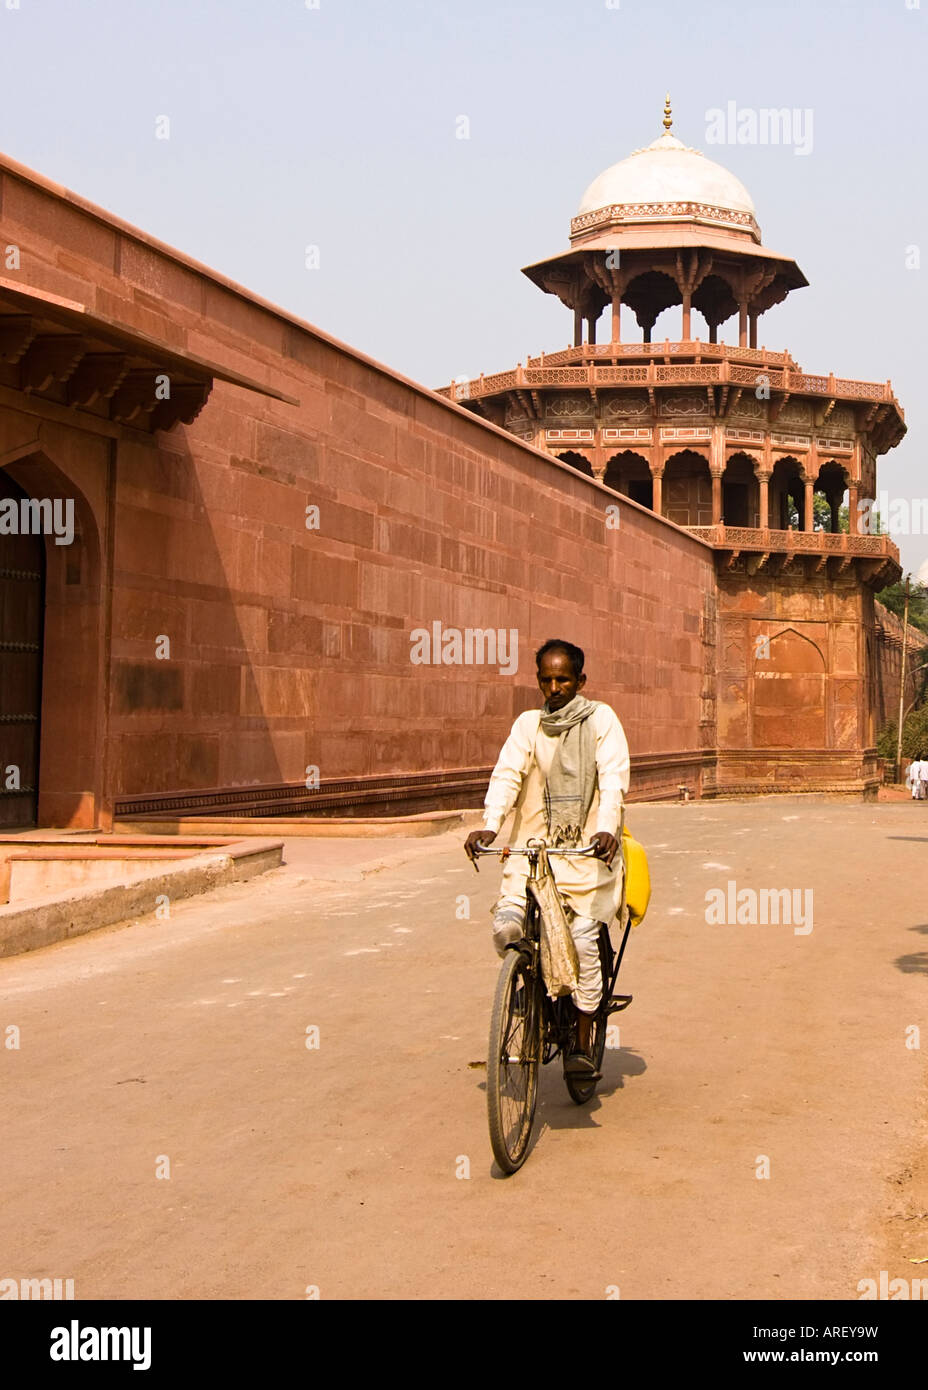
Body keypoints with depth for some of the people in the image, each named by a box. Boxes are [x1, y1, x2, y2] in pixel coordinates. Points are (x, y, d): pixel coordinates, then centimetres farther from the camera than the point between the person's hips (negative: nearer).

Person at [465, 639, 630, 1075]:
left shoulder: (600, 719, 1)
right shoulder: (528, 724, 9)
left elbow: (613, 778, -11)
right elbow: (507, 774, -3)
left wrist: (605, 829, -28)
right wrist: (489, 826, -20)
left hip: (586, 847, -2)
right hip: (533, 843, 3)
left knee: (583, 938, -11)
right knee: (505, 923, -16)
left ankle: (583, 1043, 3)